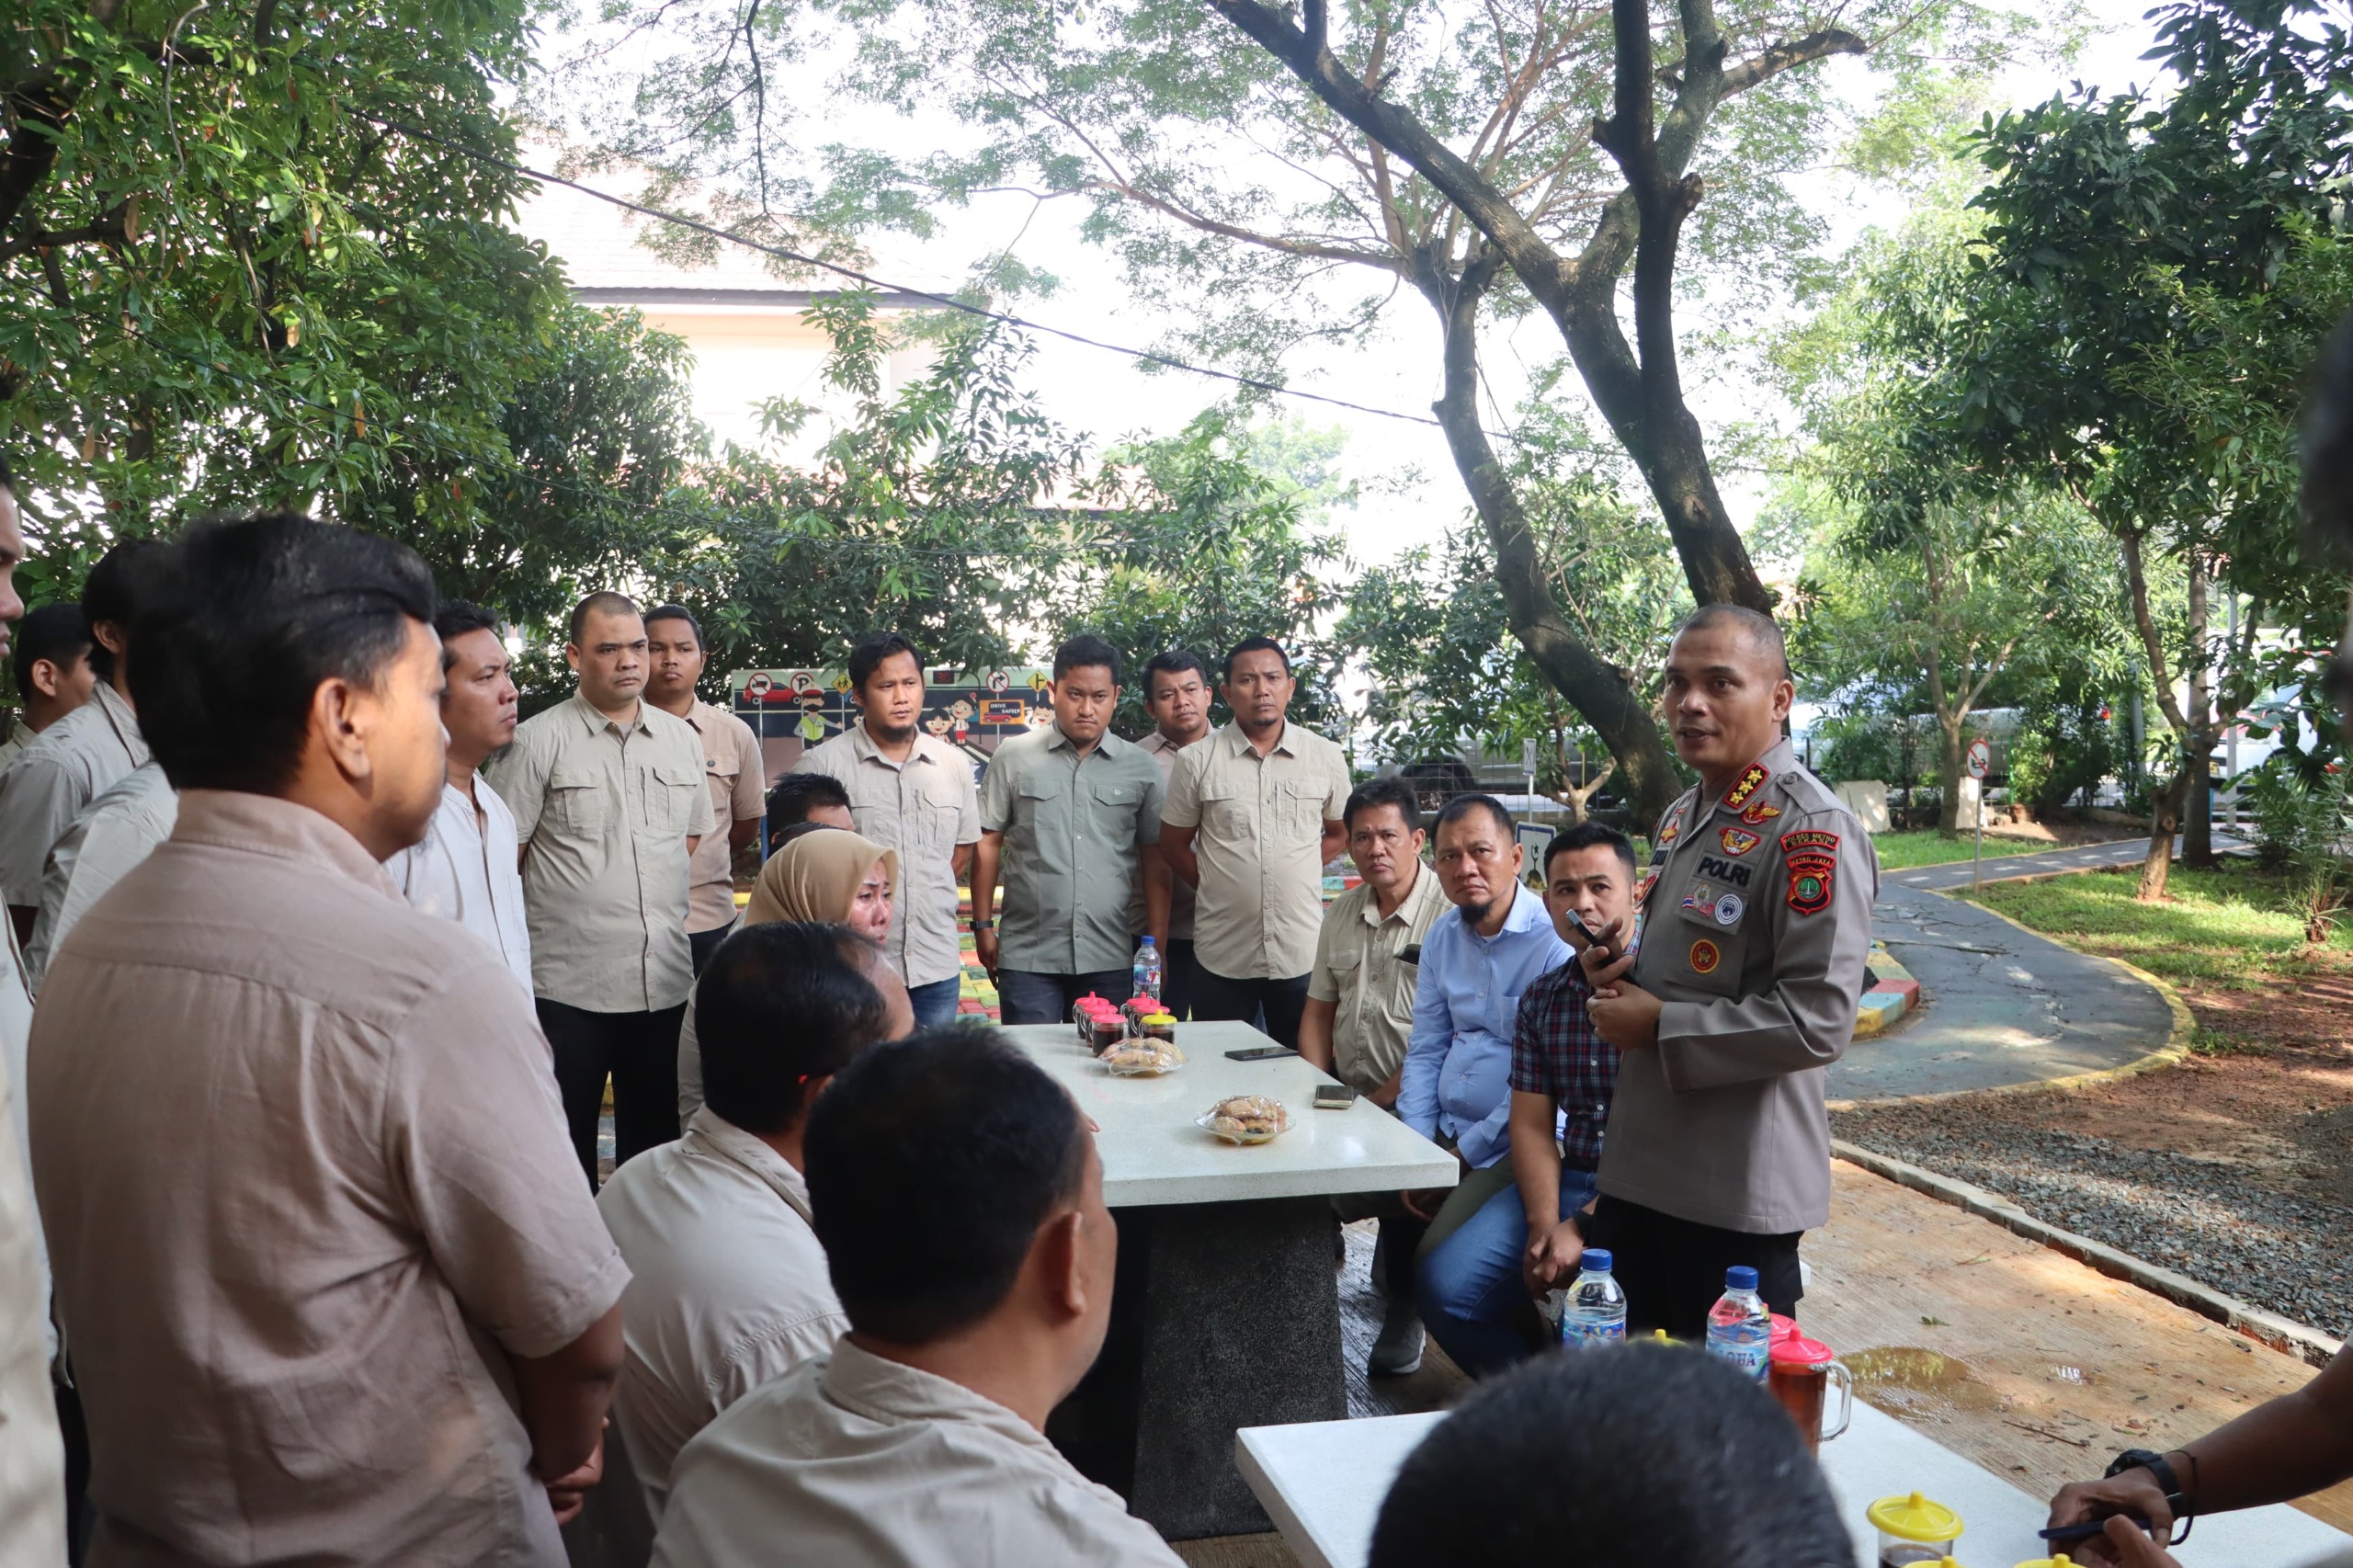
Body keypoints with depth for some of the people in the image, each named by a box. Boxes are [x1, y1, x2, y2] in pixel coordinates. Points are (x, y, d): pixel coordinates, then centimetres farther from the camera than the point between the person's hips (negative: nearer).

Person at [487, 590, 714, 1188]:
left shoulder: (682, 740, 9)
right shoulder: (537, 741, -6)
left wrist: (663, 907, 12)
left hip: (665, 979, 4)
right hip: (568, 983, -4)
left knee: (656, 1138, 15)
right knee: (566, 1143, 8)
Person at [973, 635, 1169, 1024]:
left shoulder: (1142, 768, 4)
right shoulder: (1013, 757, 2)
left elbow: (1154, 860, 6)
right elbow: (988, 843, 5)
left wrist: (1156, 946, 2)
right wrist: (983, 926, 3)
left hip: (1110, 960, 1)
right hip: (1028, 957, -1)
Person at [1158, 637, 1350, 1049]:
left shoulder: (1327, 757, 2)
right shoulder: (1197, 761, -2)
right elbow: (1173, 845, 6)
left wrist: (1293, 873, 4)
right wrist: (1221, 885, 0)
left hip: (1302, 953, 1)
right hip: (1222, 956, -1)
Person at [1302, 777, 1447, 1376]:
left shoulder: (1448, 912, -11)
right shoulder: (1341, 914, 14)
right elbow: (1318, 1010, 18)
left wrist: (1379, 1103, -16)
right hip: (1346, 1093, 6)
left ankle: (1403, 1308, -4)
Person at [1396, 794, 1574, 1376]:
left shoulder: (1557, 942, -15)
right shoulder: (1443, 936, 10)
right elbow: (1426, 1050, 12)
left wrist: (1465, 1155, -12)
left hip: (1511, 1147, -8)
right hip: (1441, 1131, 8)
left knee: (1444, 1284, -23)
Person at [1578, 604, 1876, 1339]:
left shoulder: (1812, 833, -17)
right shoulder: (1681, 817, 12)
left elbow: (1819, 1021, -24)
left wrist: (1658, 1023, -17)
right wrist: (1621, 972, 2)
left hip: (1738, 1192, -9)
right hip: (1638, 1169, 9)